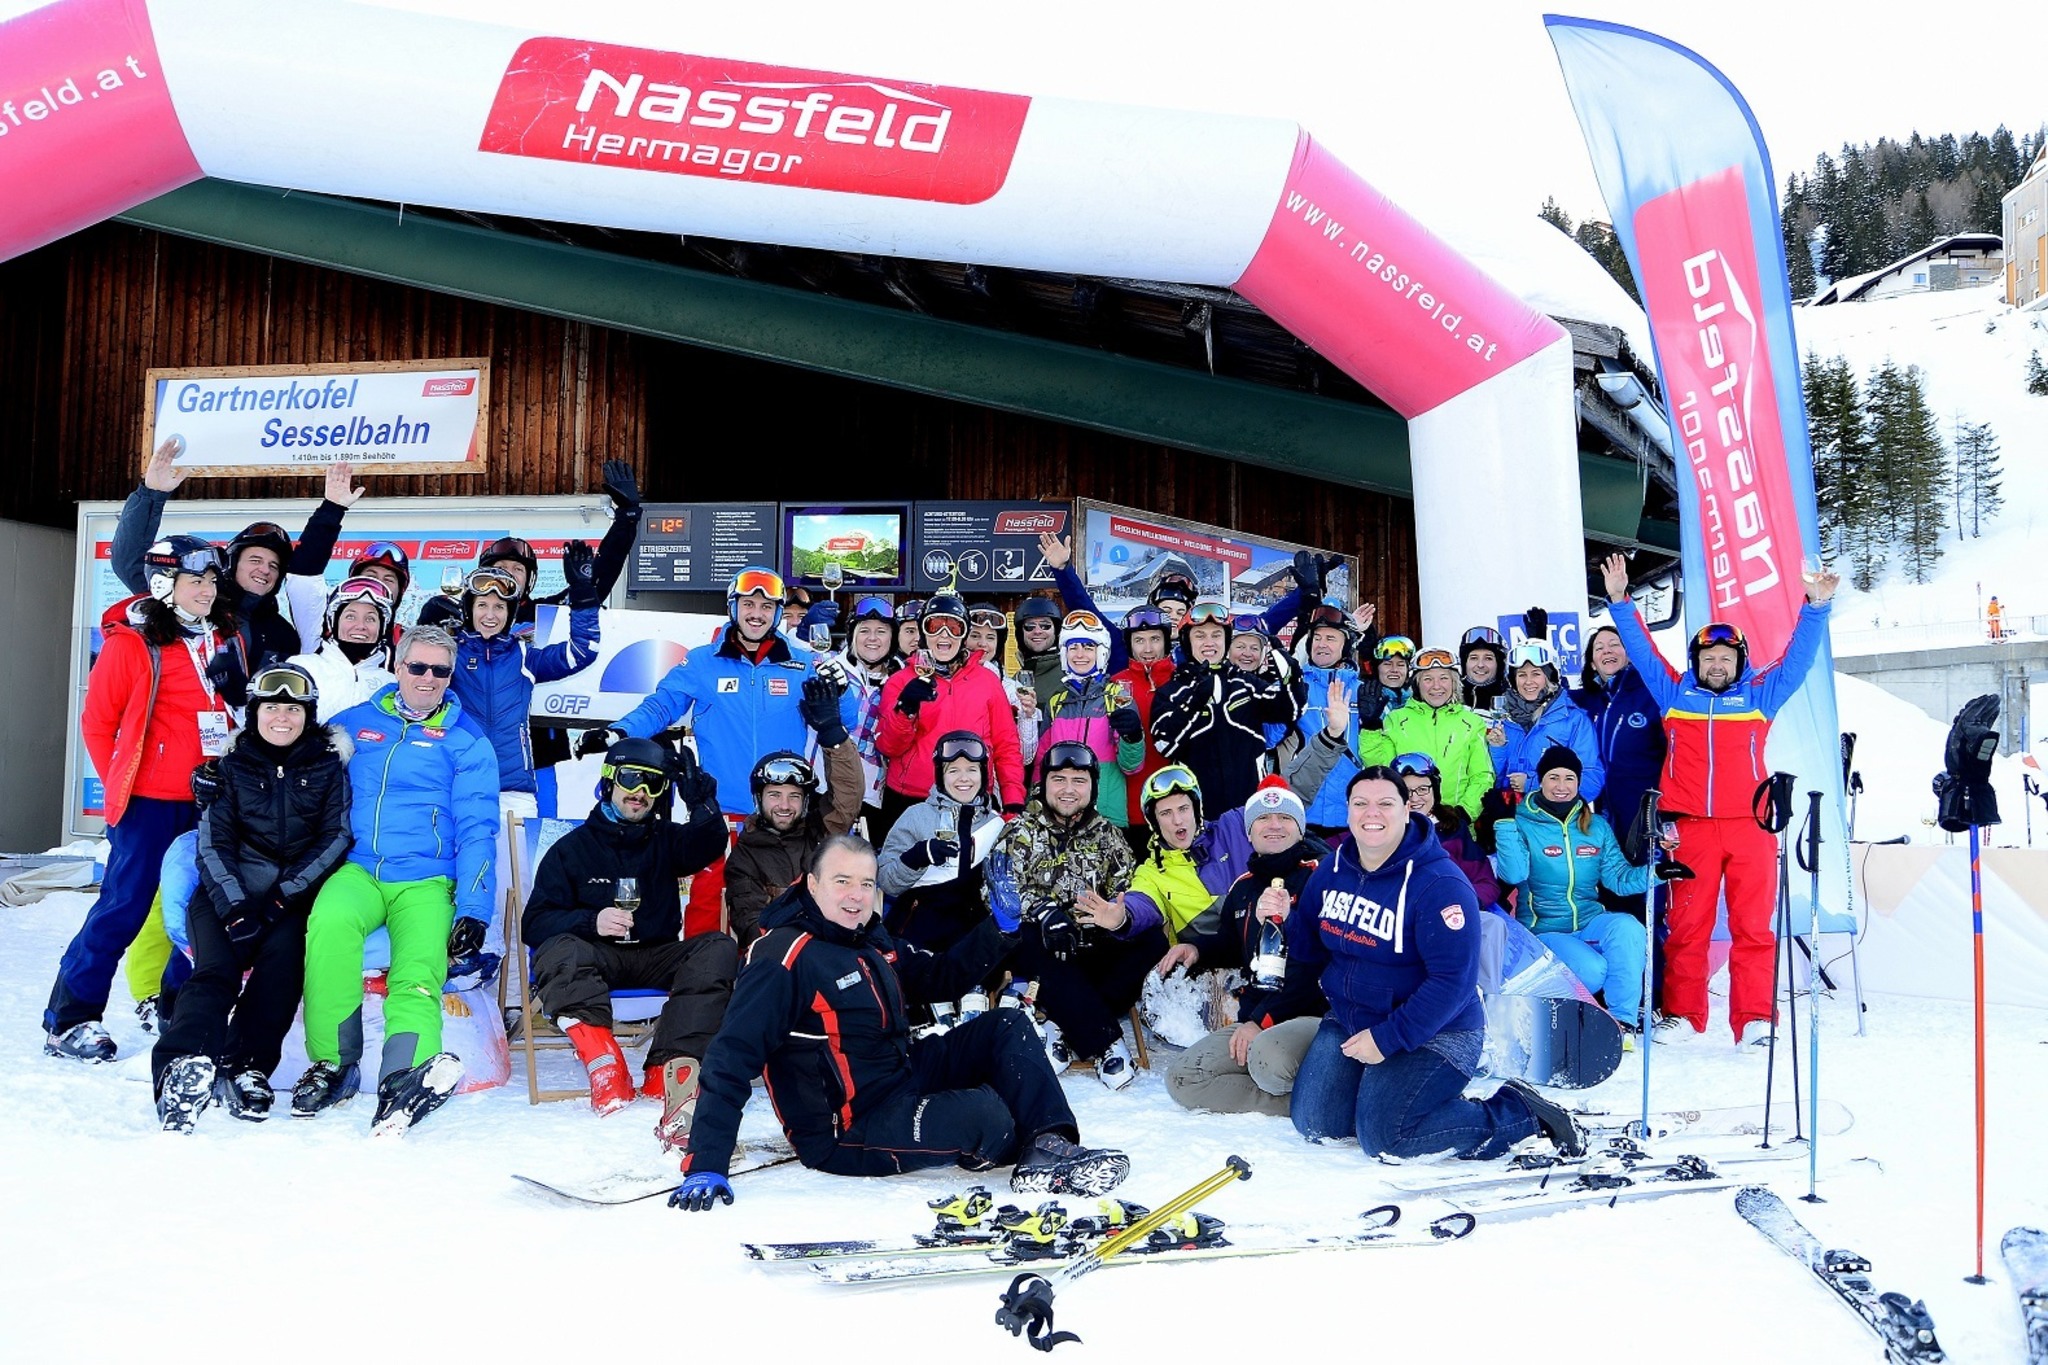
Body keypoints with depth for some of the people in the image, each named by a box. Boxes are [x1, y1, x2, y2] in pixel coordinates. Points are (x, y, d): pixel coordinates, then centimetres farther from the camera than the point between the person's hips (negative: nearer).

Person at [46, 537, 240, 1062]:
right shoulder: (131, 643, -6)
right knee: (123, 908, -4)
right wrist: (121, 784, 2)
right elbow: (97, 723, 0)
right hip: (150, 801, -5)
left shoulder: (225, 639, 9)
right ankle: (67, 1022, 8)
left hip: (209, 800, 5)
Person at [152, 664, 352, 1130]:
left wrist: (284, 894, -11)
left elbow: (336, 836, 1)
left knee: (283, 953, -31)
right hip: (229, 890, 1)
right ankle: (182, 1069, -41)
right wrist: (234, 906, -14)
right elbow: (214, 842, 3)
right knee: (216, 968, -25)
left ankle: (246, 1068, -30)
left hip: (296, 895, -1)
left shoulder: (329, 765, 8)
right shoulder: (232, 764, 11)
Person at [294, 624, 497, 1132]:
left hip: (425, 884, 0)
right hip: (357, 871, 1)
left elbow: (476, 829, 6)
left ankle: (405, 1077, -45)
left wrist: (473, 910, -5)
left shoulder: (467, 741, 11)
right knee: (330, 920, -31)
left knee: (417, 974, -25)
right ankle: (333, 1064, -21)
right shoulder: (352, 725, 16)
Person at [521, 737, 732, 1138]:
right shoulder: (572, 848, 8)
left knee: (720, 949, -26)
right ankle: (606, 1066, -48)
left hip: (657, 958, 2)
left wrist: (700, 798, -28)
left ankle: (671, 1071, -43)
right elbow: (535, 923, -1)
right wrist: (591, 921, -20)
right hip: (597, 957, -2)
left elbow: (708, 845, -9)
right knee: (559, 950, -33)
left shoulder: (666, 840, 15)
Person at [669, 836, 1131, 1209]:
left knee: (1007, 1026, 1)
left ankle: (1051, 1146, -15)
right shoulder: (782, 956, -19)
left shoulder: (872, 940, 8)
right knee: (984, 1113, -29)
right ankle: (1024, 1146, 5)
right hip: (847, 1130, -9)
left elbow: (938, 978, 21)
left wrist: (998, 930, 6)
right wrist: (706, 1166, -30)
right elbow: (731, 1058, -23)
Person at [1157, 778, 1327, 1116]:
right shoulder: (1243, 887, 17)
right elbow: (1231, 945, 33)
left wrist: (1262, 1020, -18)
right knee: (1182, 1079, -12)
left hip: (1314, 1015, -8)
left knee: (1267, 1054, -41)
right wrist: (1196, 947, 10)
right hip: (1255, 1019, 8)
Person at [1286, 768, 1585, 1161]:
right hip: (1348, 1021, 7)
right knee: (1312, 1121, -1)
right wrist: (1282, 920, -13)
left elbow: (1452, 981, -24)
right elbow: (1311, 947, 10)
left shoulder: (1439, 884, -21)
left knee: (1382, 1137, -18)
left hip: (1432, 1035, -7)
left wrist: (1388, 1039, -26)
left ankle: (1522, 1114, -1)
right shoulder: (1332, 869, 1)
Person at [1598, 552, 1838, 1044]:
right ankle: (1683, 1015, 9)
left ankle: (1754, 1019, 3)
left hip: (1750, 827, 0)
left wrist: (1816, 608, 0)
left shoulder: (1760, 696, 14)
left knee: (1753, 927, -1)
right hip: (1689, 828, 0)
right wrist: (1620, 602, 8)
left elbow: (1799, 655, 10)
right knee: (1686, 925, 2)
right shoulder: (1675, 694, 14)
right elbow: (1641, 650, 14)